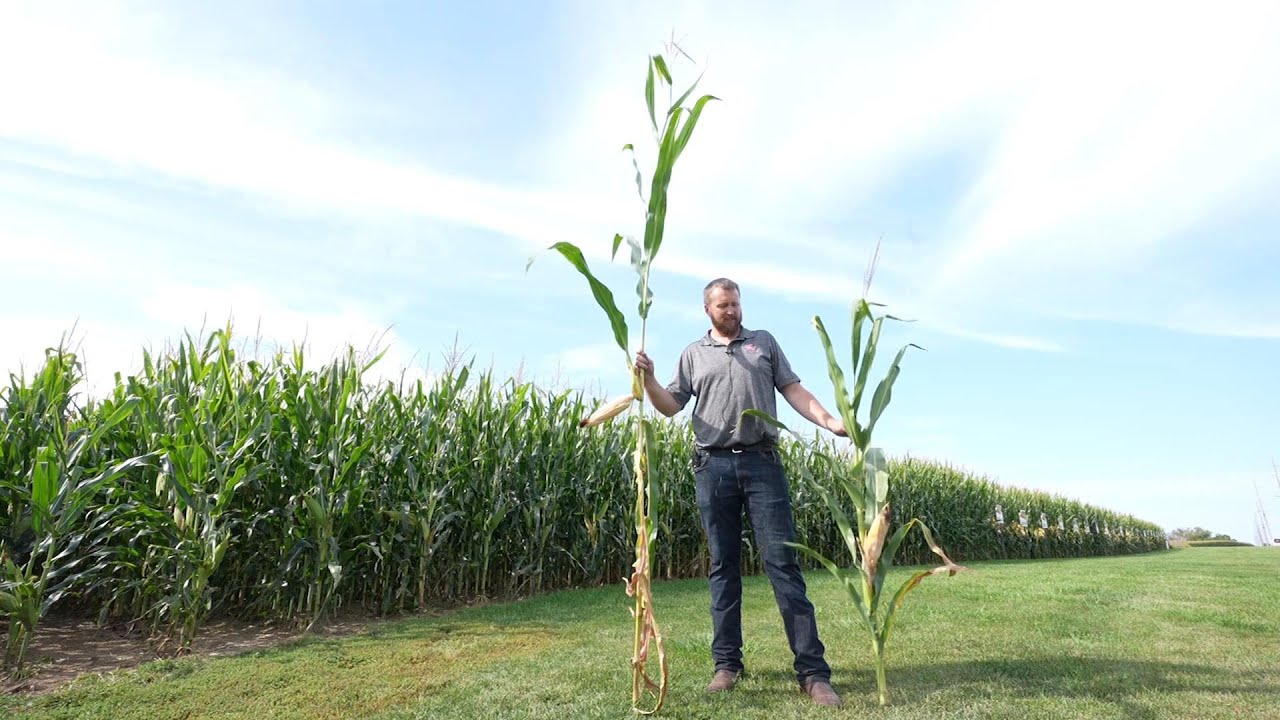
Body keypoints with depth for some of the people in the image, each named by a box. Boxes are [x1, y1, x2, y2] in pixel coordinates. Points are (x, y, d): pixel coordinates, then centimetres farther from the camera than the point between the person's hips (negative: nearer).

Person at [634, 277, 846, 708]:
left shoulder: (764, 342, 16)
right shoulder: (694, 354, 16)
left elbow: (793, 390, 11)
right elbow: (670, 406, 12)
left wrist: (828, 421, -4)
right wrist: (648, 380, -6)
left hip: (762, 463, -1)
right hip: (713, 467, 1)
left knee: (782, 562, -3)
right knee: (723, 567, 6)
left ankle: (813, 672, 1)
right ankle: (727, 664, 15)